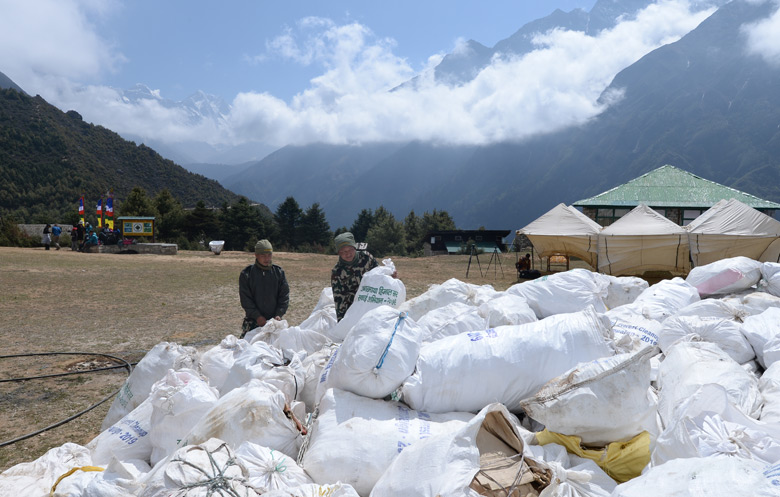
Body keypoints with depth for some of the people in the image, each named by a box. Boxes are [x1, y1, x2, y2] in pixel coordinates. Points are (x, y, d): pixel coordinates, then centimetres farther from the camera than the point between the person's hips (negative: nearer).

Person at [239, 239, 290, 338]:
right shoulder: (246, 274, -1)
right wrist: (257, 316, -12)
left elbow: (284, 296, 4)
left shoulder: (279, 272, 4)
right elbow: (245, 299, -3)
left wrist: (279, 314, -7)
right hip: (253, 321, -1)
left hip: (273, 320, 1)